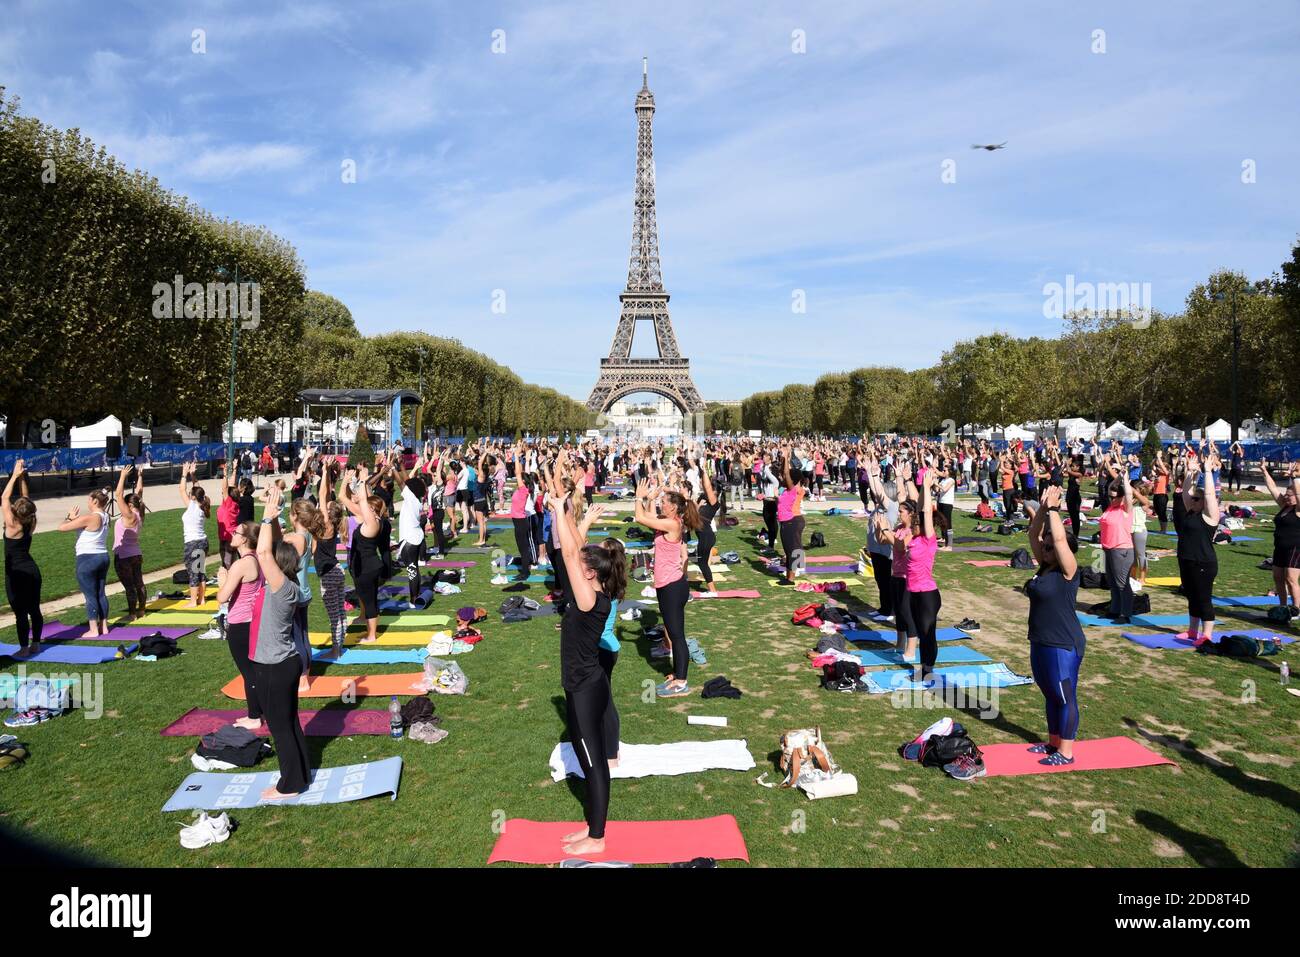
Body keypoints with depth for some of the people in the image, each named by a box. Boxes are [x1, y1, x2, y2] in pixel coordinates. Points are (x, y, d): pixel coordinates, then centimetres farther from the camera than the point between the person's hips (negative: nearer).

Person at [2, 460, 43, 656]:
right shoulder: (31, 524, -2)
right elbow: (25, 499, 8)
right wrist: (22, 477, 5)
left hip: (16, 574, -7)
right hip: (32, 570, 7)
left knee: (20, 613, -1)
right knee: (34, 609, 12)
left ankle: (24, 649, 4)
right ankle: (35, 644, 20)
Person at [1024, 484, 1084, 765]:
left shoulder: (1068, 571, -15)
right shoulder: (1044, 567, 6)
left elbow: (1060, 537, -28)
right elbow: (1033, 534, 8)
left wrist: (1053, 509, -20)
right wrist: (1043, 507, -2)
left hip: (1063, 645, -9)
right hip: (1040, 642, 9)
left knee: (1065, 697, 2)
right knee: (1050, 695, 18)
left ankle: (1066, 752, 11)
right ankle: (1053, 743, 31)